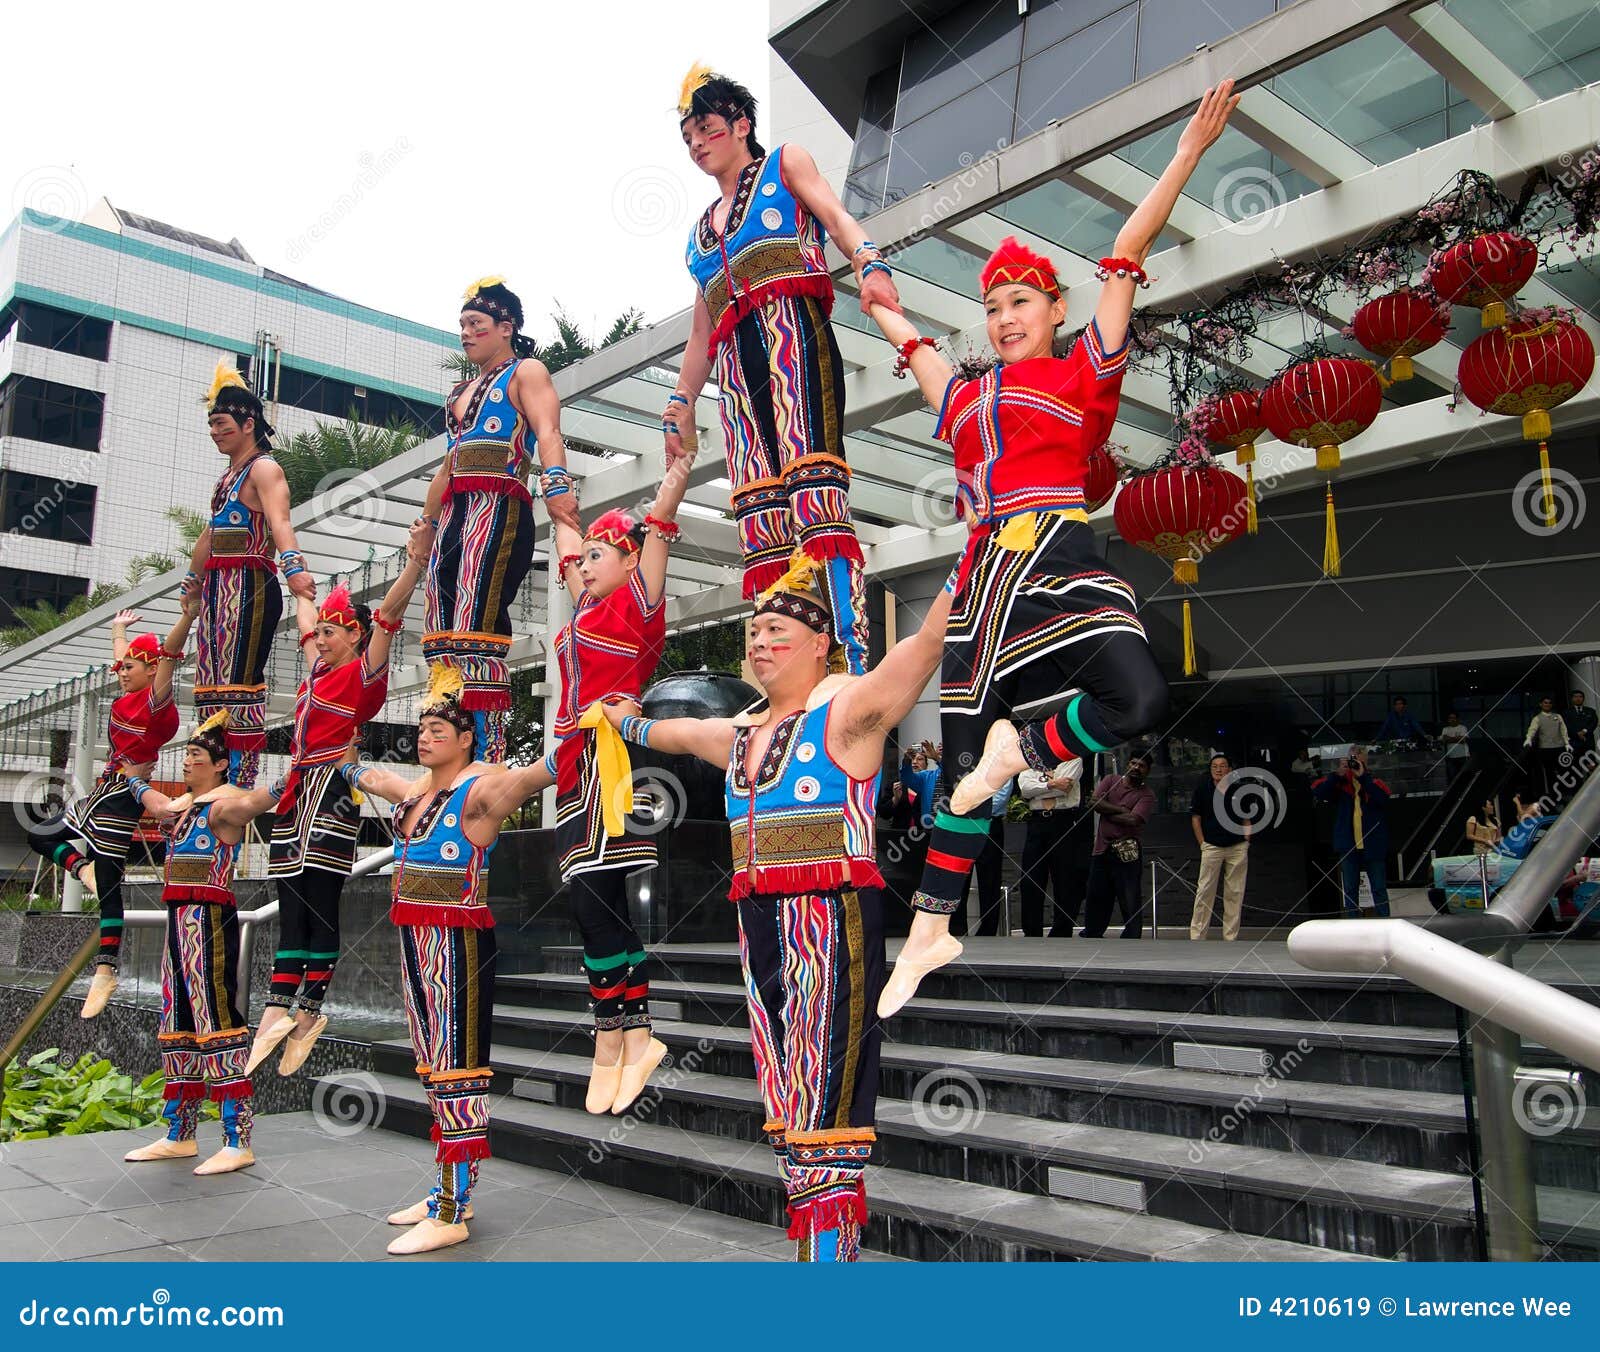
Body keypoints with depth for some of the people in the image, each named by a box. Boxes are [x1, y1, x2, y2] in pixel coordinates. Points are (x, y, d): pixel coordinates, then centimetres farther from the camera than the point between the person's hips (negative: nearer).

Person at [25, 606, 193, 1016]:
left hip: (123, 797, -9)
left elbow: (169, 653, -29)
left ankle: (105, 970, -2)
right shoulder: (129, 698, 11)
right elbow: (122, 656, 30)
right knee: (39, 836, 20)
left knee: (108, 885, -7)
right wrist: (119, 628, 45)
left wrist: (187, 616, -43)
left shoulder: (155, 701, -13)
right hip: (104, 792, 9)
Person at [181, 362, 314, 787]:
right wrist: (193, 582, 37)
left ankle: (242, 785, -14)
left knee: (236, 682, -14)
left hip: (249, 587, -10)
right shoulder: (228, 475, 22)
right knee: (211, 684, 8)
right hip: (218, 589, 10)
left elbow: (280, 522, -26)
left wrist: (293, 566, -42)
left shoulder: (264, 468, -7)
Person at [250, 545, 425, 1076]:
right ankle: (279, 1008, 2)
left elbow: (388, 614, -16)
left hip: (332, 789, -8)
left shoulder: (364, 673, -2)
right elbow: (305, 613, 33)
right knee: (292, 903, 3)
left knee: (320, 902, -9)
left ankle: (308, 1011, -7)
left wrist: (414, 563, -28)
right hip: (298, 789, 8)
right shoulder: (319, 670, 18)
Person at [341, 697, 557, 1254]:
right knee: (432, 1067, 14)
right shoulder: (415, 788, 14)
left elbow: (531, 775, -29)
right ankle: (447, 1190, 25)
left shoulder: (479, 789, -12)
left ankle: (452, 1214, -3)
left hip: (458, 941, -9)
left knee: (456, 1069, -7)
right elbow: (366, 776, 35)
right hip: (414, 938, 9)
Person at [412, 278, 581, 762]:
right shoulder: (462, 390, 30)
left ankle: (486, 755, -25)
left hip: (500, 505, -8)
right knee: (442, 633, -2)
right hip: (455, 509, 8)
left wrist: (555, 482, -29)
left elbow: (547, 432, -12)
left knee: (475, 630, -21)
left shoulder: (526, 371, 6)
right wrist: (427, 521, 30)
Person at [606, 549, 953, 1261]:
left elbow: (927, 641, -15)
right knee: (788, 1114, 9)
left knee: (822, 1115, -11)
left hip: (831, 917, -8)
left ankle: (830, 1247, -7)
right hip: (761, 923, 8)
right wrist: (628, 725, 56)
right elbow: (679, 733, 40)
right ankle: (809, 1239, 16)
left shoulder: (846, 709, -4)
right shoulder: (740, 732, 20)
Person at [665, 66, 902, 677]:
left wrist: (869, 263, -22)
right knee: (759, 511, -10)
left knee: (812, 483, -26)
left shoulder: (784, 163, 19)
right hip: (737, 357, 6)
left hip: (793, 332, -6)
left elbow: (835, 213, -1)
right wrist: (680, 405, 23)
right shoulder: (701, 229, 34)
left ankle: (852, 655, -36)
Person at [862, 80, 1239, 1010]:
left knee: (1143, 698, -28)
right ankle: (932, 932, 16)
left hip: (1059, 562, -3)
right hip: (986, 577, 4)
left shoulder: (1083, 372, 10)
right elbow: (897, 326, 36)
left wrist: (1187, 156, 3)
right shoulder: (969, 397, 21)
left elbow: (1127, 260, 5)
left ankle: (1023, 751, 0)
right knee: (963, 752, 5)